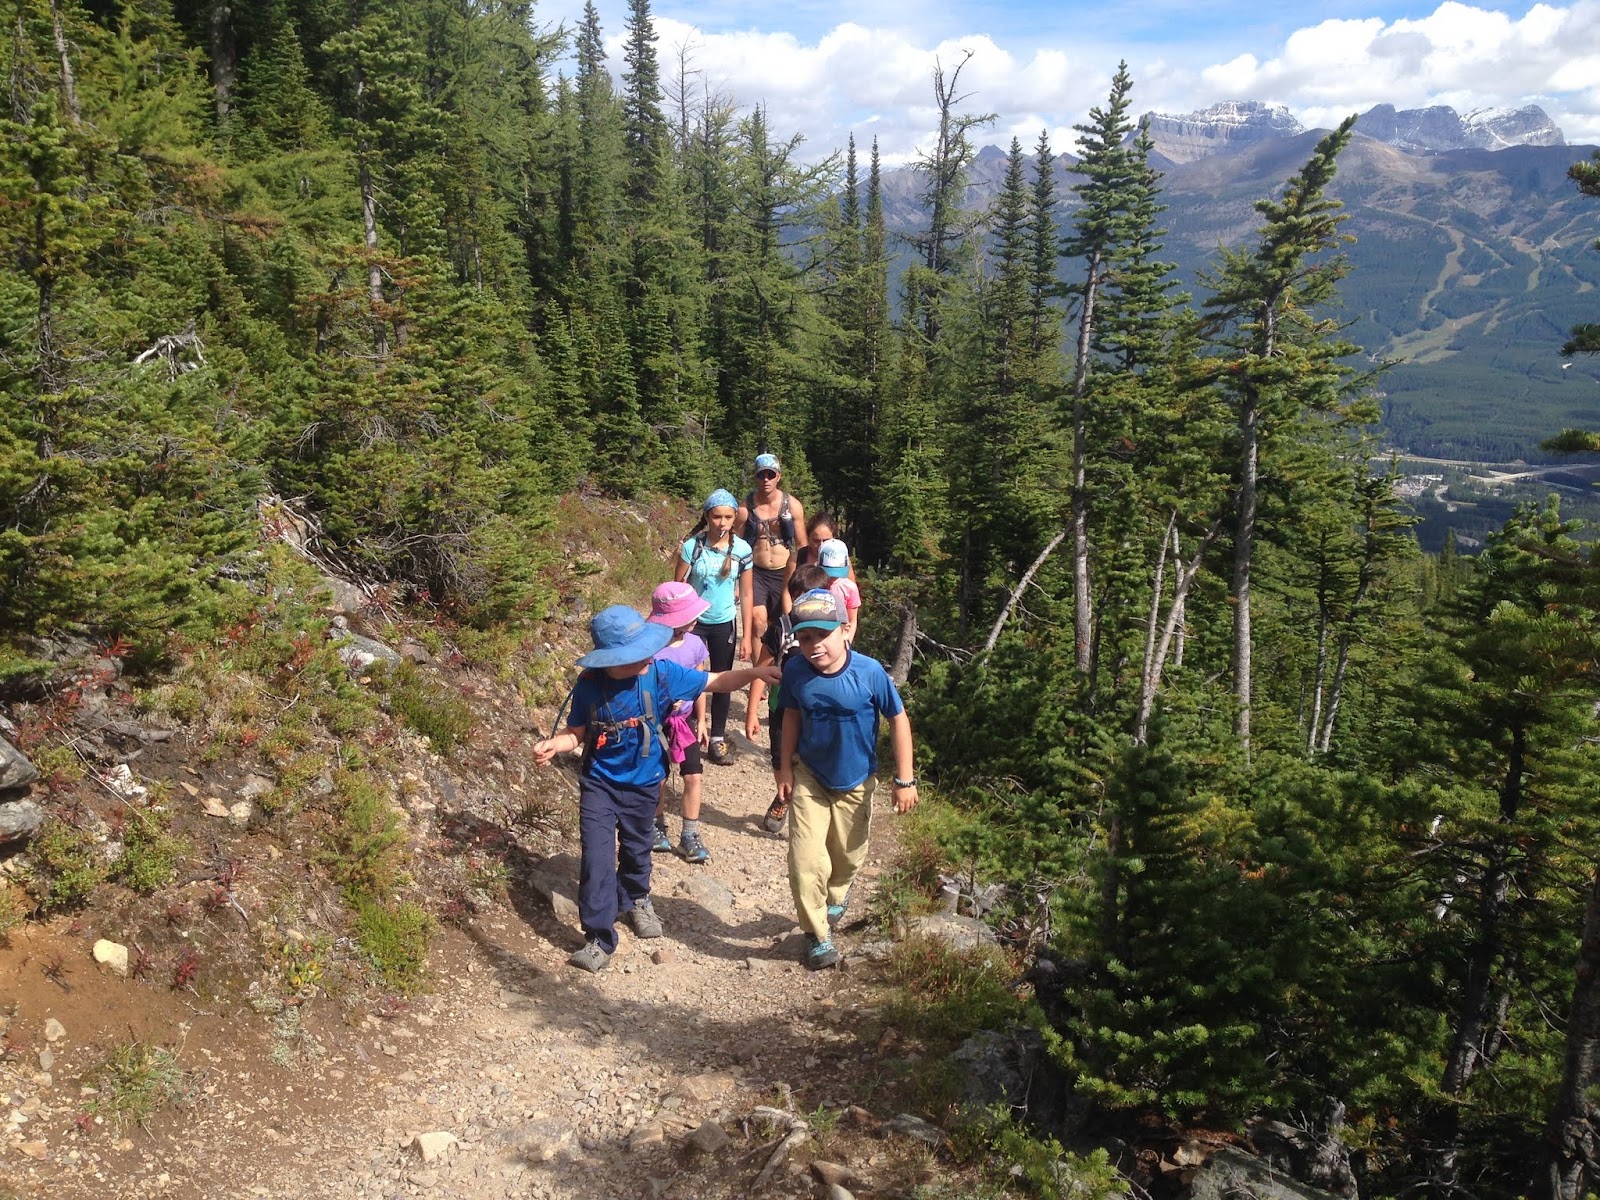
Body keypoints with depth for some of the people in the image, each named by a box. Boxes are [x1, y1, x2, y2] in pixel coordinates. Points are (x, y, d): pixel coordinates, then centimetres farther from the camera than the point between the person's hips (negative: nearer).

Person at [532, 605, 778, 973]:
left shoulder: (661, 674, -19)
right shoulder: (589, 686, -19)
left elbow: (716, 682, -13)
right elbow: (577, 732, -8)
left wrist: (753, 672, -26)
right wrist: (552, 745, -27)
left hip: (643, 784, 2)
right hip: (599, 783, -1)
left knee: (636, 849, 22)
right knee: (597, 858, -7)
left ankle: (636, 899, 53)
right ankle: (599, 939, 7)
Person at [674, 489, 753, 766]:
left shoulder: (742, 550, -9)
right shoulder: (692, 545, -13)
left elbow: (746, 594, -2)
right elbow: (678, 586, -6)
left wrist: (746, 636, -1)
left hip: (725, 624, 2)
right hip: (694, 621, -1)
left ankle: (717, 739, 23)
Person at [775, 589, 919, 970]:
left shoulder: (869, 672, -25)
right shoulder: (795, 671, -17)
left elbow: (898, 720, -14)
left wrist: (905, 780, -12)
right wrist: (785, 767, 2)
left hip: (855, 783, 0)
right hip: (808, 778, 1)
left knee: (848, 856, 19)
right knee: (806, 861, -7)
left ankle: (835, 899, 53)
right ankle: (817, 935, 15)